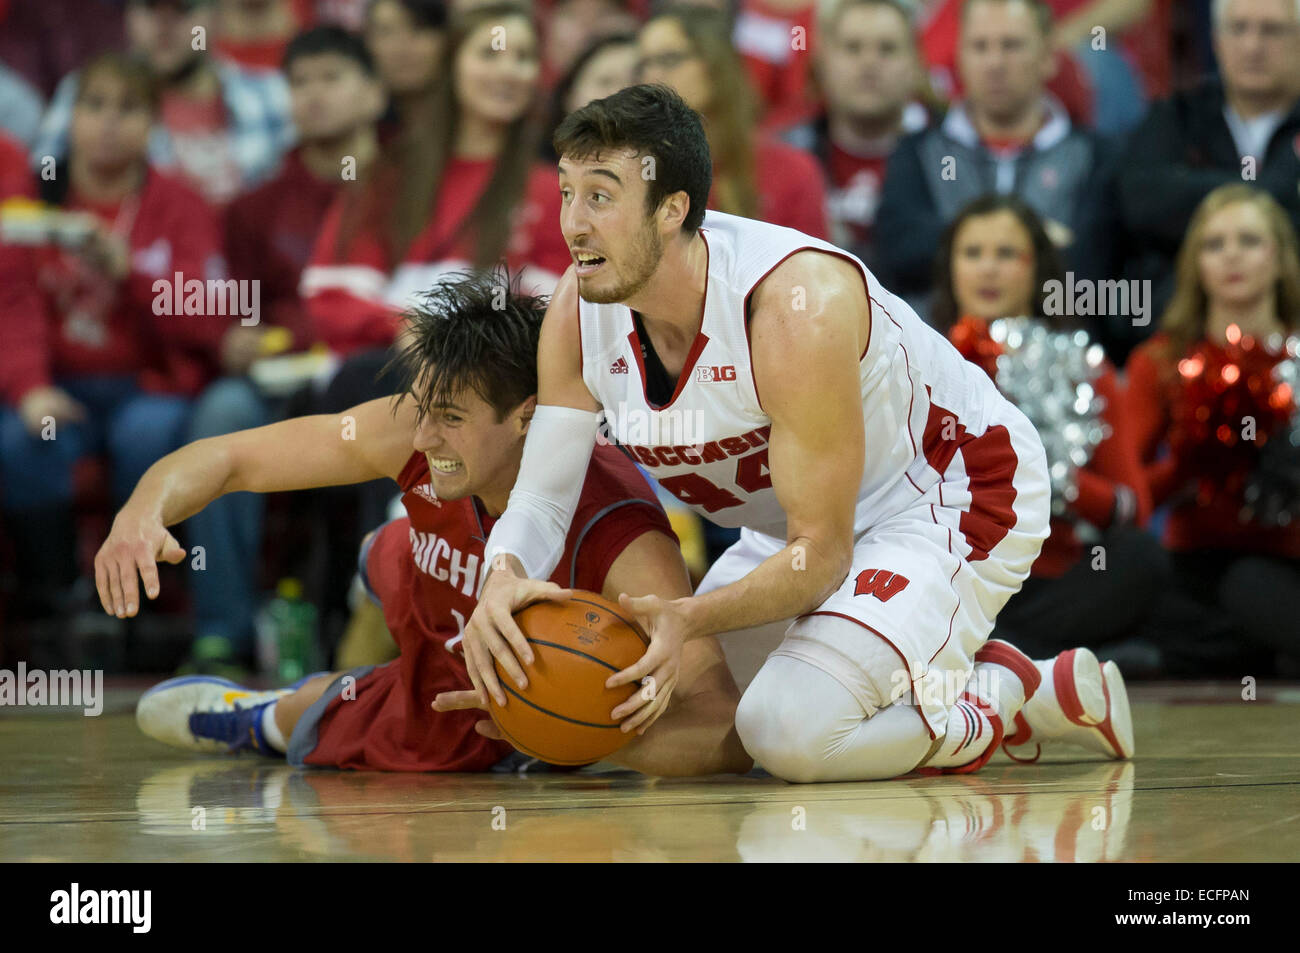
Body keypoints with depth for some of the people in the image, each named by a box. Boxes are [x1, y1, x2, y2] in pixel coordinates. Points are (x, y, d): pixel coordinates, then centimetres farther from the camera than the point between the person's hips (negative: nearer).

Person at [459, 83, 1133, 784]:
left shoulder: (796, 307, -34)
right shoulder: (578, 312, -13)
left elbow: (821, 555, -28)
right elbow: (541, 497, -11)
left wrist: (690, 619, -44)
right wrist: (502, 581, -34)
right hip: (809, 523, 8)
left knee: (788, 731, -28)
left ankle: (1010, 695, -1)